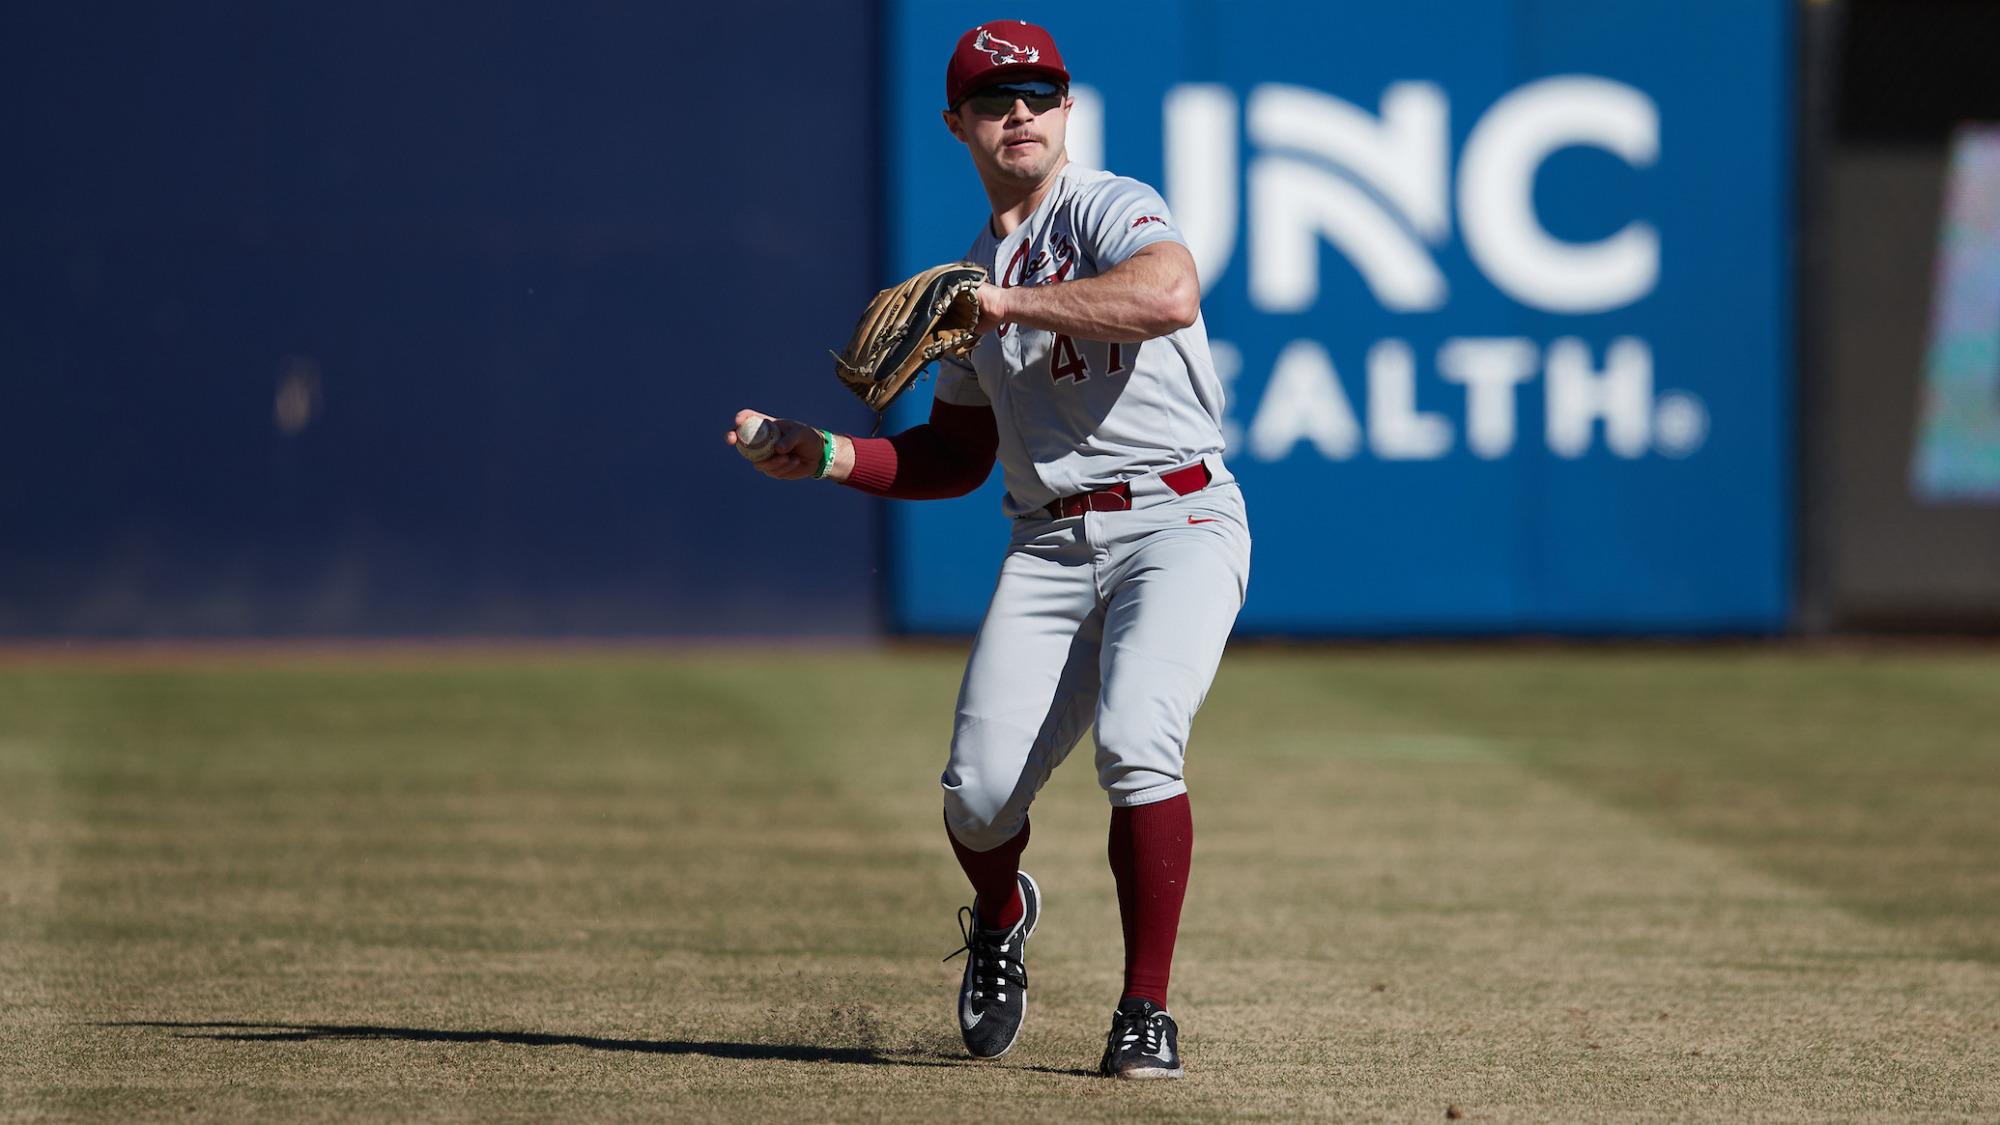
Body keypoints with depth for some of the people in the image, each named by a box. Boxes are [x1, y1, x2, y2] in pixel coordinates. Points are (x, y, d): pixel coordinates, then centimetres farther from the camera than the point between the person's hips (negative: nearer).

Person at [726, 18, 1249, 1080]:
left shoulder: (1110, 207, -3)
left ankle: (1147, 1011, -14)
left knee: (1135, 744, -28)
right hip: (1048, 547, 6)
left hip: (1176, 524, -6)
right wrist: (831, 456, 10)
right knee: (978, 797, -7)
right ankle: (1000, 917, 30)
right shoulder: (970, 277, 19)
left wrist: (1016, 304, -26)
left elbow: (1169, 294, -28)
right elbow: (959, 456, 25)